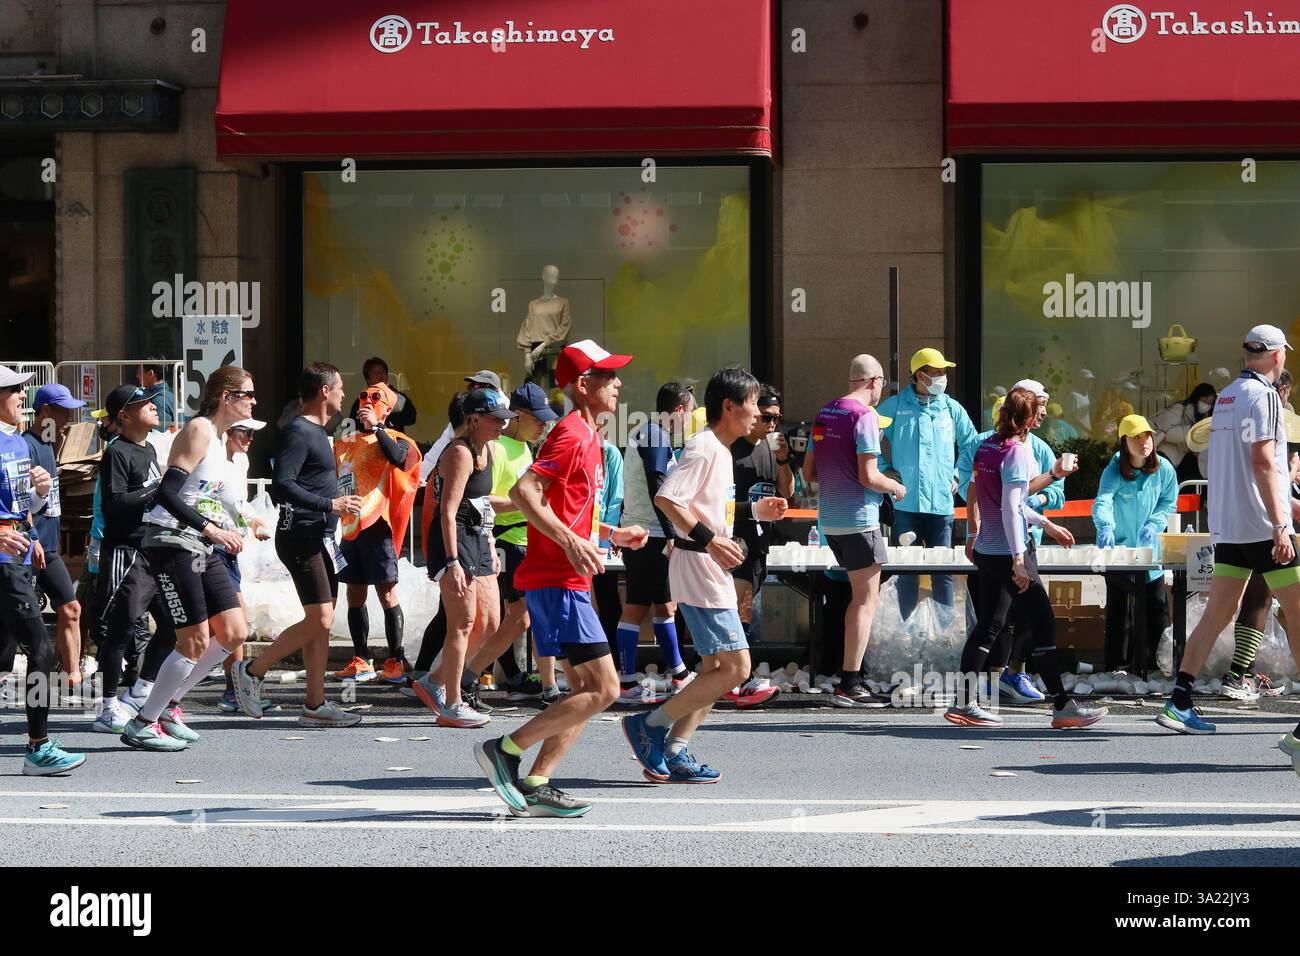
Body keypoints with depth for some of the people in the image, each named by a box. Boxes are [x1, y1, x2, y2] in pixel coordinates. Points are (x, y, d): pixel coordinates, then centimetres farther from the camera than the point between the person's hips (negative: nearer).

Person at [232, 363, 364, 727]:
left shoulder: (317, 432, 18)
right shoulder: (298, 432, -13)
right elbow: (282, 486, -23)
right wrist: (330, 505, -23)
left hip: (319, 539, 10)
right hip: (301, 536, -10)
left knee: (322, 622, 8)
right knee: (319, 620, -14)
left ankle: (316, 705, 10)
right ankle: (253, 672, -3)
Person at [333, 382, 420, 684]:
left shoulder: (394, 440, 0)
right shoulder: (344, 441, 17)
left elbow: (399, 459, -23)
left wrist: (375, 427, -17)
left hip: (376, 526, -6)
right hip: (349, 527, 6)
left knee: (387, 594, -7)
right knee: (355, 595, 8)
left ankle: (395, 662, -6)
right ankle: (361, 661, 14)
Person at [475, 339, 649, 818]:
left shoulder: (587, 437, 19)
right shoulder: (572, 434, -13)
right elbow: (523, 492, -24)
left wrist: (613, 533, 22)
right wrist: (572, 542, -30)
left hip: (566, 580, 10)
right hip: (557, 580, -10)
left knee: (585, 690, 9)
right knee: (603, 688, -12)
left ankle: (535, 785, 7)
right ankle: (505, 750, -7)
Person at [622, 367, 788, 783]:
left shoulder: (720, 451, 17)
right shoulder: (704, 448, -14)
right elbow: (666, 498, -25)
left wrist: (755, 511, 16)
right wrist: (709, 539, -28)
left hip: (713, 571, 11)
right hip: (698, 566, -11)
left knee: (717, 668, 10)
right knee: (737, 667, -11)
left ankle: (672, 753, 9)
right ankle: (651, 725, -5)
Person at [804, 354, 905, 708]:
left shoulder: (824, 415, 12)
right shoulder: (865, 416, -12)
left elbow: (808, 473, 17)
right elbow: (869, 476, -17)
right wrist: (896, 488, 0)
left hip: (829, 519, 8)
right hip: (858, 519, -8)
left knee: (866, 595, 17)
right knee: (866, 599, -3)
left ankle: (848, 677, 17)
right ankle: (849, 686, -6)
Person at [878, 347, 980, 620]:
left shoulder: (951, 408, 7)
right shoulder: (895, 406, 2)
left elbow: (971, 444, 18)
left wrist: (958, 475, 9)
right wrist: (884, 470, 2)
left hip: (941, 502, 1)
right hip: (906, 503, -1)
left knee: (943, 571, 3)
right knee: (907, 571, 3)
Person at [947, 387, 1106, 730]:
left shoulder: (986, 446, 10)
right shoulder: (1017, 451, -15)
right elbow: (1010, 509, -21)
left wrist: (1047, 524, 29)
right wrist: (1018, 559, -22)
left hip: (985, 550, 9)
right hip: (1008, 552, -9)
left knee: (987, 625, 12)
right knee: (1044, 624, -4)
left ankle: (964, 703, 10)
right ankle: (1062, 706, -4)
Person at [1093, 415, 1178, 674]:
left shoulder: (1164, 469, -8)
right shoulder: (1114, 471, -19)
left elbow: (1169, 503, 4)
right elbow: (1103, 501, -35)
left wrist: (1154, 523, -16)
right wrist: (1105, 527, -54)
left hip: (1149, 547, 3)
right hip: (1119, 546, -2)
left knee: (1157, 604, 1)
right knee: (1117, 608, 1)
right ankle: (1117, 665, 7)